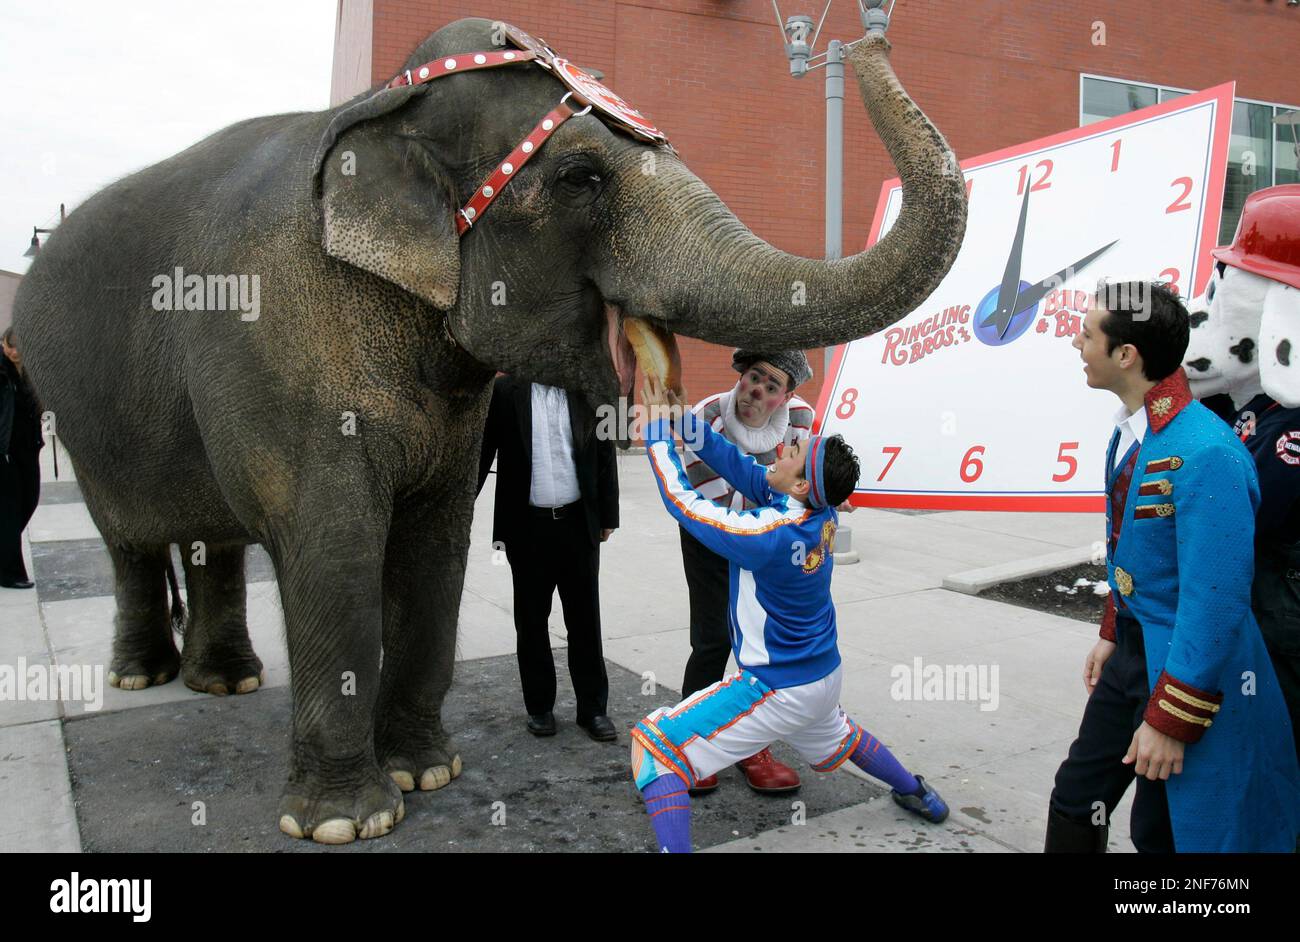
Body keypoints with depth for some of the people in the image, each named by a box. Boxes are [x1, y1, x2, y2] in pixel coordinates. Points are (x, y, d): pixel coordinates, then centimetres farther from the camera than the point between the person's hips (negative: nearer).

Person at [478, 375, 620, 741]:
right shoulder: (505, 390, -1)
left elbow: (605, 455, 6)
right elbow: (482, 451, -1)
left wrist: (608, 516, 4)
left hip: (578, 523, 1)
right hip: (527, 526, -1)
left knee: (585, 620, 7)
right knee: (532, 622, 10)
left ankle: (593, 708, 18)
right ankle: (539, 705, 25)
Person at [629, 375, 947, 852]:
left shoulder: (768, 536, -31)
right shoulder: (822, 513, -10)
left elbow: (681, 498, -21)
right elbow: (741, 468, -2)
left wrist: (658, 425, -12)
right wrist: (686, 419, -6)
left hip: (778, 690, -8)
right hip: (824, 675, 9)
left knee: (652, 748, -6)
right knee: (836, 738, 40)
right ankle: (915, 793, 59)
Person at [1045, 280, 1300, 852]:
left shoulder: (1206, 453, -27)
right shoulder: (1129, 430, 1)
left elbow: (1215, 605, -26)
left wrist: (1170, 720, -21)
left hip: (1187, 669, -8)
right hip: (1132, 651, 8)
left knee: (1161, 832, 10)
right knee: (1076, 798, 17)